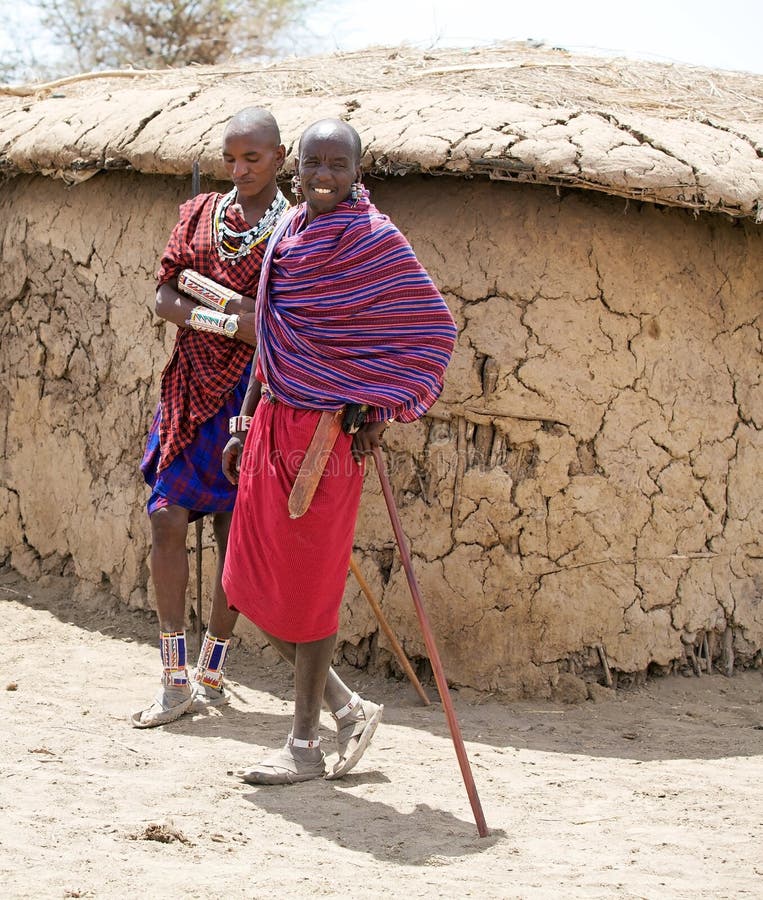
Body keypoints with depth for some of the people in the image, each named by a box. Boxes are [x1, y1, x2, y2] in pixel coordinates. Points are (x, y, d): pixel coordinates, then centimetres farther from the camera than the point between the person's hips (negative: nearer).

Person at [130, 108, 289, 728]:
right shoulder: (200, 213, 10)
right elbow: (165, 299, 4)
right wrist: (225, 318, -12)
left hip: (254, 391, -3)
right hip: (191, 388, 3)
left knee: (236, 533, 2)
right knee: (168, 519, -5)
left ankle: (211, 673, 16)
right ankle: (176, 682, 2)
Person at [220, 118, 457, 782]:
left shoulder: (371, 238, -11)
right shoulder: (289, 231, 11)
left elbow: (432, 327, -10)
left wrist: (381, 411, -12)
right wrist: (244, 427, 18)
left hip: (327, 431, -8)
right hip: (274, 422, 8)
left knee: (307, 585, -1)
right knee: (251, 581, 8)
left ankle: (305, 746, 12)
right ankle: (347, 707, 24)